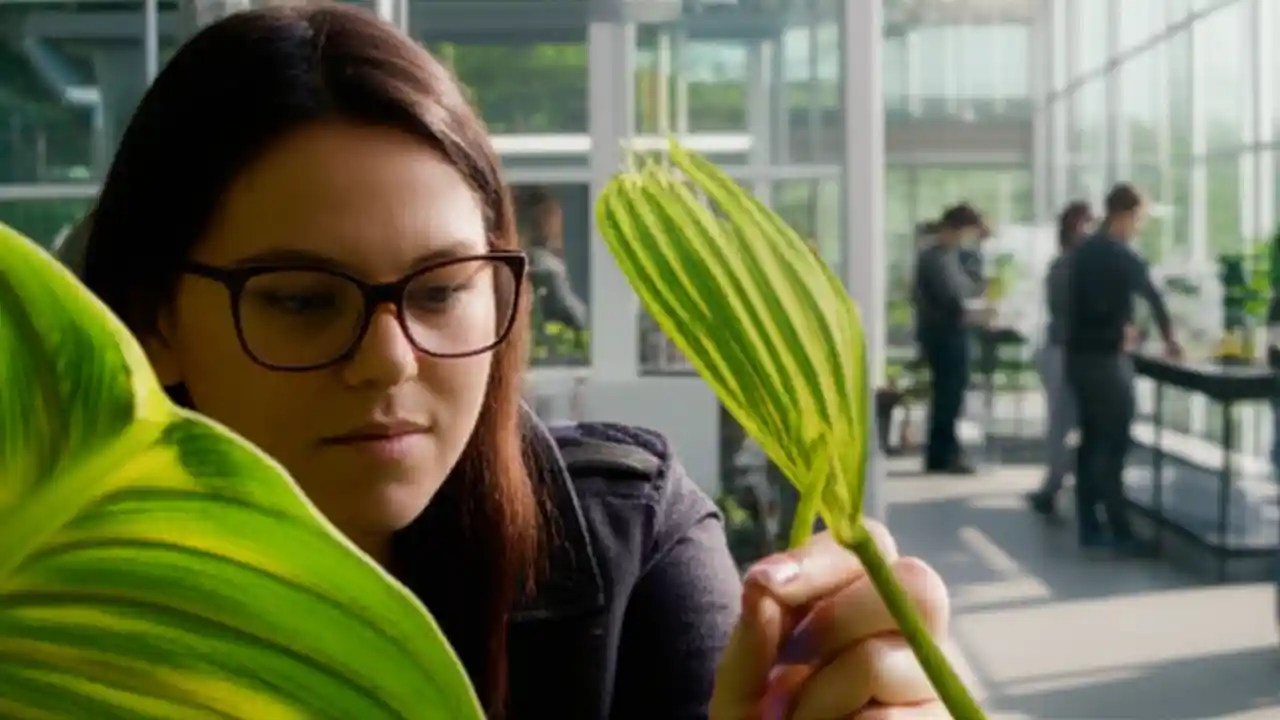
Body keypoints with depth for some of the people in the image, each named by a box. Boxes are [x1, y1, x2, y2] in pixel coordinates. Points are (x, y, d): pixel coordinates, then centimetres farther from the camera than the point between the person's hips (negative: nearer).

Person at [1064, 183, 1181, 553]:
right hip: (1107, 358, -8)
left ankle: (1088, 527, 11)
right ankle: (1120, 531, -3)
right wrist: (1169, 339, 14)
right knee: (1113, 445, -5)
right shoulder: (1123, 257, -12)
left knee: (1090, 441, 10)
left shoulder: (1082, 252, 11)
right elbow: (1153, 298, 0)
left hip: (1079, 355, 8)